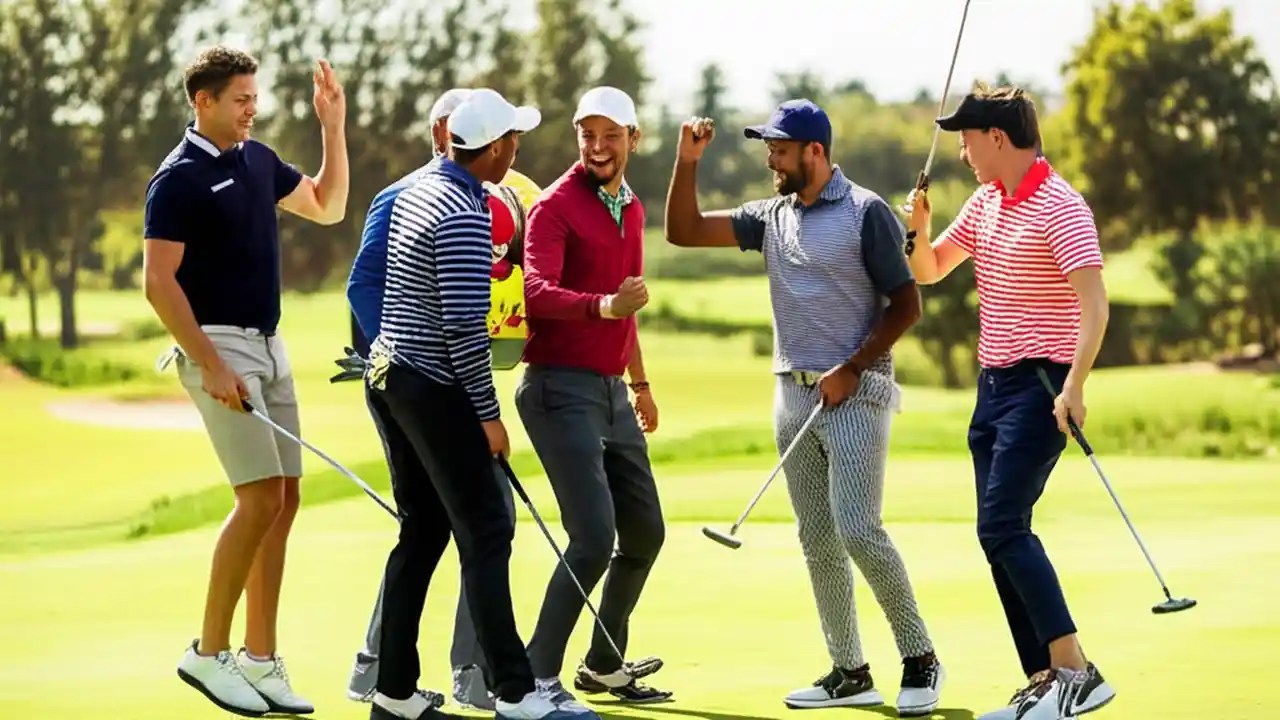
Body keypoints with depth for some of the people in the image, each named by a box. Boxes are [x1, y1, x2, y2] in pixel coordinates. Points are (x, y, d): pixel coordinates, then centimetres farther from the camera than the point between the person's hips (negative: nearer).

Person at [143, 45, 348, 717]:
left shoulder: (258, 159, 13)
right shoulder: (179, 178, -11)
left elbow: (327, 207, 26)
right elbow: (159, 283, -16)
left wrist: (333, 126, 14)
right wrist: (211, 365, -21)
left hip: (268, 346, 8)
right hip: (218, 344, -8)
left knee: (283, 499, 5)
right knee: (260, 497, -14)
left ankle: (260, 660, 10)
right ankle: (208, 653, -5)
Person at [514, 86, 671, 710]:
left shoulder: (631, 208, 15)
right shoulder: (556, 205, -10)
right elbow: (537, 291, -27)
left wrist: (640, 383, 35)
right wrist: (602, 305, -45)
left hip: (612, 390, 9)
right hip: (561, 388, -9)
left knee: (644, 533, 14)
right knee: (594, 538, -17)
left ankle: (604, 666, 28)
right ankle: (537, 678, -10)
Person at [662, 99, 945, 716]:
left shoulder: (866, 213, -7)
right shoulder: (771, 217, 12)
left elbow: (906, 304, -7)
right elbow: (683, 231, 10)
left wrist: (851, 368, -13)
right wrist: (687, 161, -1)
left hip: (855, 392, -7)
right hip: (793, 391, 7)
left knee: (857, 529, -15)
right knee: (817, 541, 5)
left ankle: (920, 658, -4)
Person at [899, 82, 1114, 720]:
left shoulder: (1060, 208, -15)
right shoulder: (985, 201, 12)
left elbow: (1094, 303, -23)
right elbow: (929, 271, 23)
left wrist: (1074, 385, -33)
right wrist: (919, 232, 2)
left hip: (1039, 385, -9)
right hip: (992, 382, 9)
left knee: (1002, 525, -18)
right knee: (999, 534, 6)